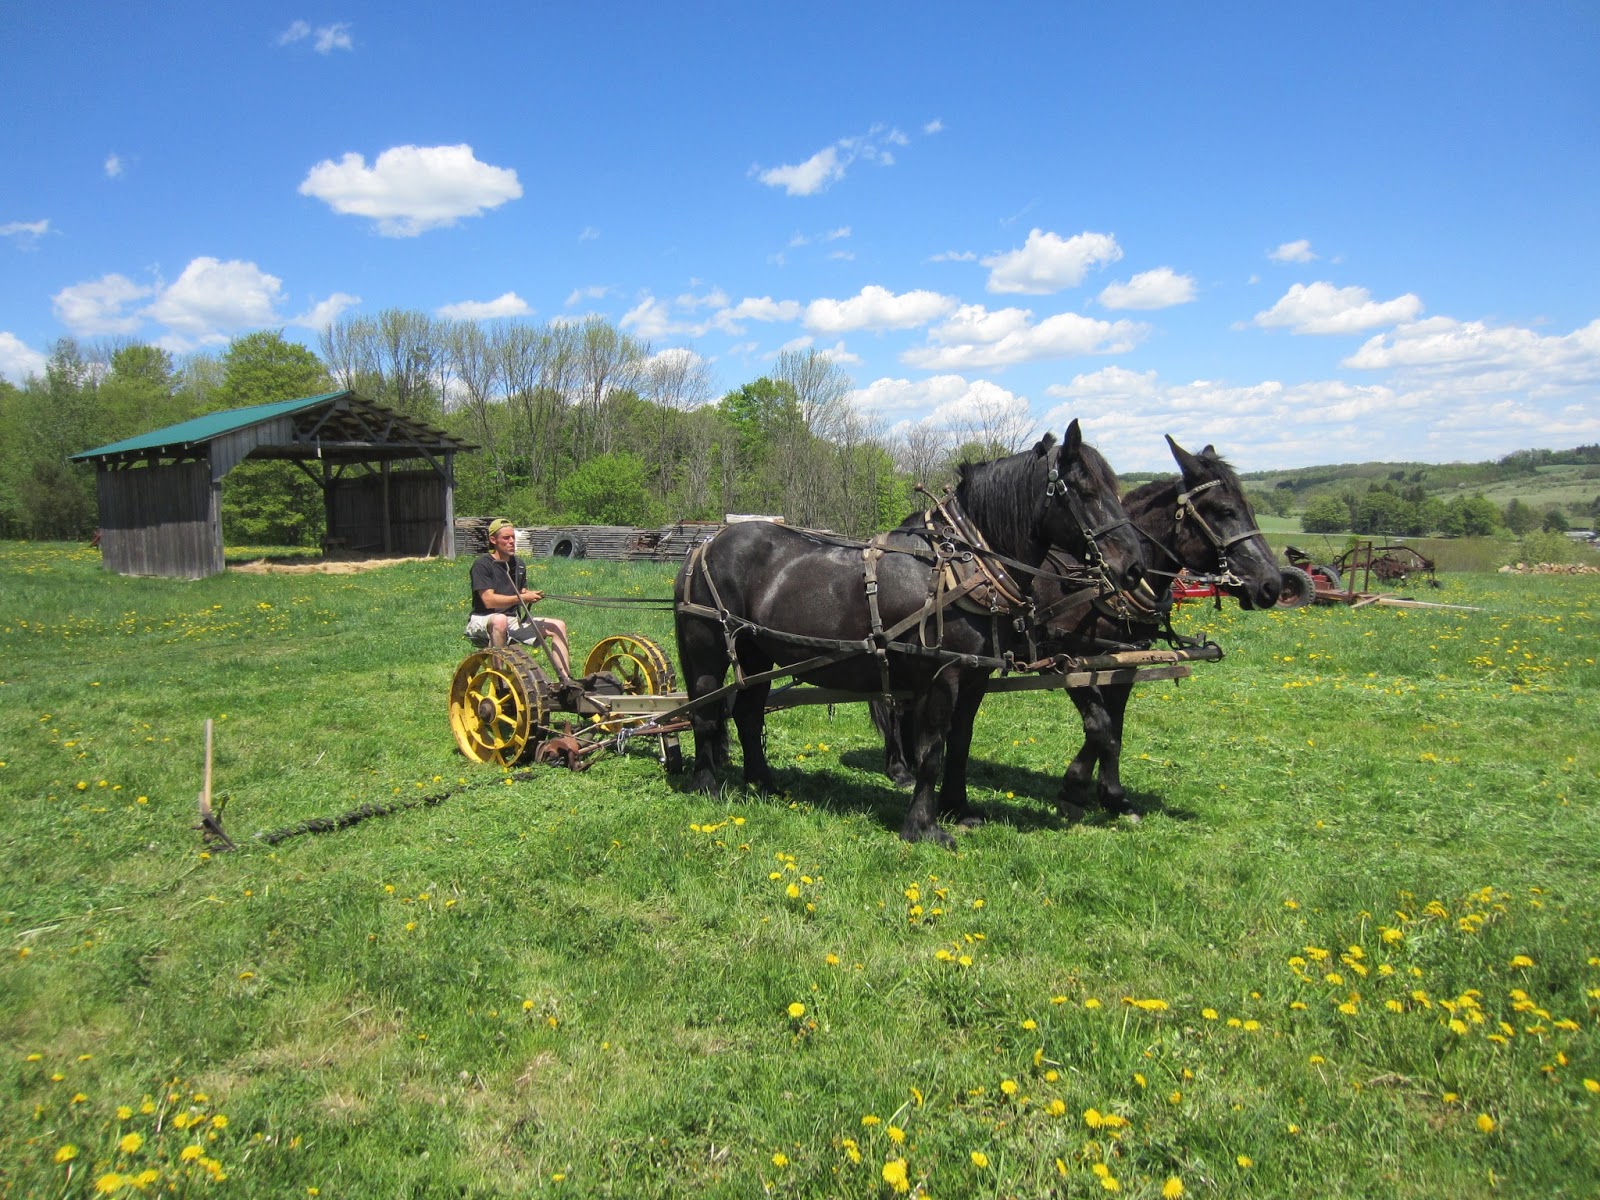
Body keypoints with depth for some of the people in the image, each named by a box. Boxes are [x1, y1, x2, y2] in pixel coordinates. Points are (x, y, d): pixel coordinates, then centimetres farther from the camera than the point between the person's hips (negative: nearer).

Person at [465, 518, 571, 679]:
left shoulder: (518, 564, 11)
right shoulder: (482, 564, -12)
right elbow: (489, 600, -21)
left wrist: (530, 595, -9)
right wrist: (521, 598, -23)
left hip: (514, 620, 8)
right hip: (482, 620, -7)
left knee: (558, 626, -2)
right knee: (500, 621, -43)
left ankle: (565, 679, -4)